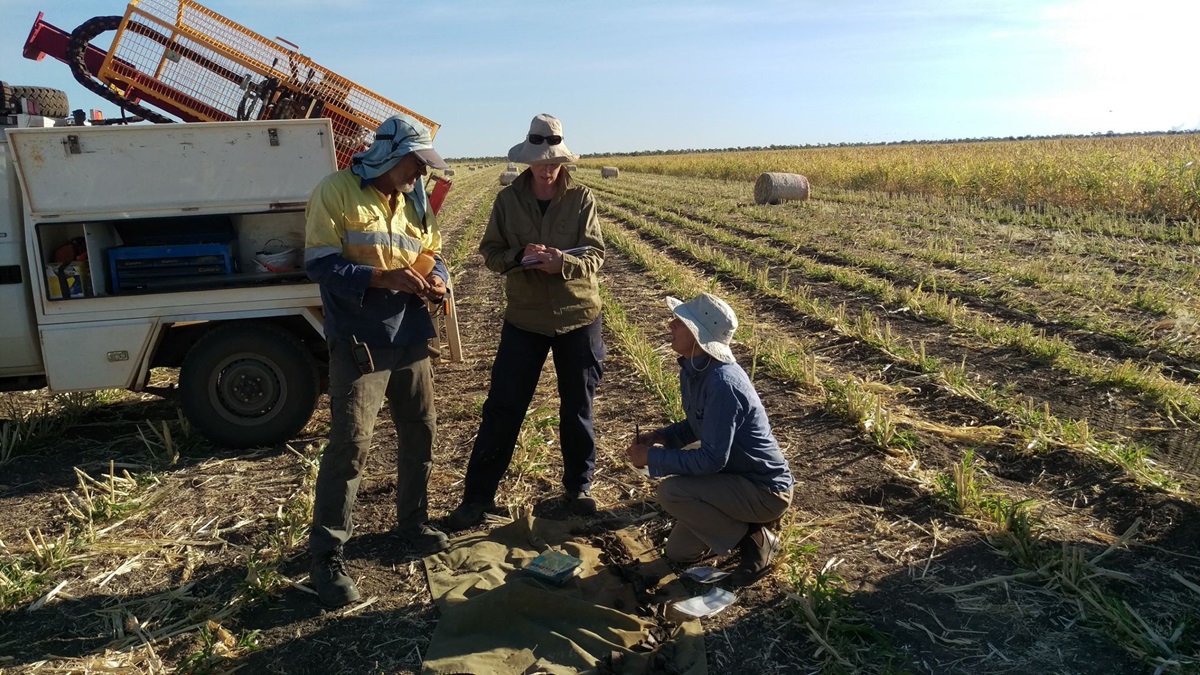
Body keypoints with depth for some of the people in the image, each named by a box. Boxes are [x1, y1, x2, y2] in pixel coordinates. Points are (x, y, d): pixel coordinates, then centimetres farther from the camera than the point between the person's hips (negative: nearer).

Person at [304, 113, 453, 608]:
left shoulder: (415, 202, 11)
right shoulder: (336, 191, -8)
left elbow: (434, 254, 17)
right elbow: (320, 264, -14)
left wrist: (437, 279, -7)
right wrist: (383, 278, -25)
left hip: (411, 337, 7)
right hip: (359, 342, -7)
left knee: (420, 432, 14)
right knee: (350, 444, -8)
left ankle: (413, 522, 34)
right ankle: (327, 555, 5)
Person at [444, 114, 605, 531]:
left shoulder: (581, 199, -5)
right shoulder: (508, 200, -1)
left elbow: (595, 255, -8)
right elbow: (490, 254, 0)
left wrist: (563, 262, -28)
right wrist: (520, 256, -21)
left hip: (578, 317, 0)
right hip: (524, 318, 1)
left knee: (577, 407, 12)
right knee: (503, 408, 3)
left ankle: (578, 487, 30)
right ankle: (478, 496, 14)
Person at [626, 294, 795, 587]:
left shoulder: (722, 383, -32)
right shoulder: (693, 370, -3)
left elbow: (711, 459, -31)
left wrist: (652, 458, -22)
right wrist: (660, 437, -4)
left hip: (766, 490, -9)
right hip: (740, 476, 9)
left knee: (671, 492, -27)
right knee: (678, 552, 12)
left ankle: (756, 541, -7)